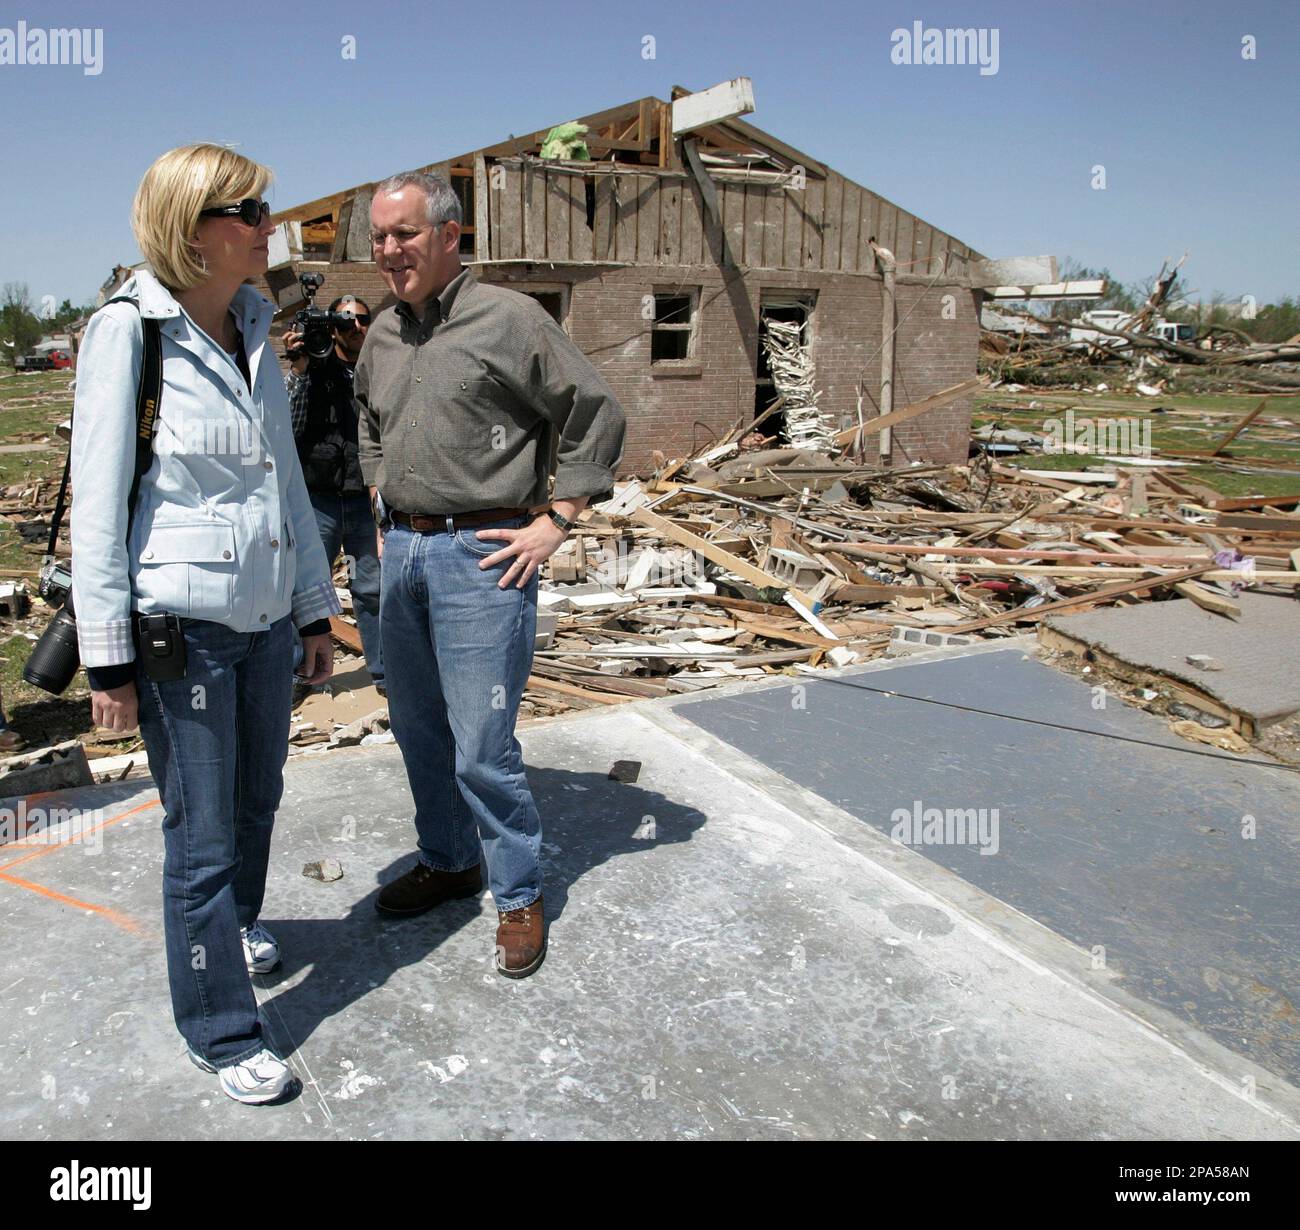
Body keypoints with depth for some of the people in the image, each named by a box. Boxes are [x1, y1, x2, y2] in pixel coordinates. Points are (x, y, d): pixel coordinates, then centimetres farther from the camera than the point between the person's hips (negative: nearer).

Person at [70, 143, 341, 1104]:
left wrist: (316, 609, 14)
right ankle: (221, 1032, 22)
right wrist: (108, 657, -11)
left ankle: (234, 925, 48)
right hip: (181, 621, -6)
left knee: (257, 799, 20)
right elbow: (98, 501, -11)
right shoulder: (129, 329, -12)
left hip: (266, 616, 6)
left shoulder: (255, 330, 8)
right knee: (204, 834, 4)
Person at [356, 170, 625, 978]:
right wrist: (385, 499, 19)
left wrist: (555, 524, -11)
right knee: (418, 725, 16)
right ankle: (448, 862, 35)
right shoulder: (383, 334, 12)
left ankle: (520, 896, 13)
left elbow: (598, 415, -10)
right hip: (403, 548, 8)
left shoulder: (507, 318, -10)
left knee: (482, 745, -6)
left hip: (480, 554, -7)